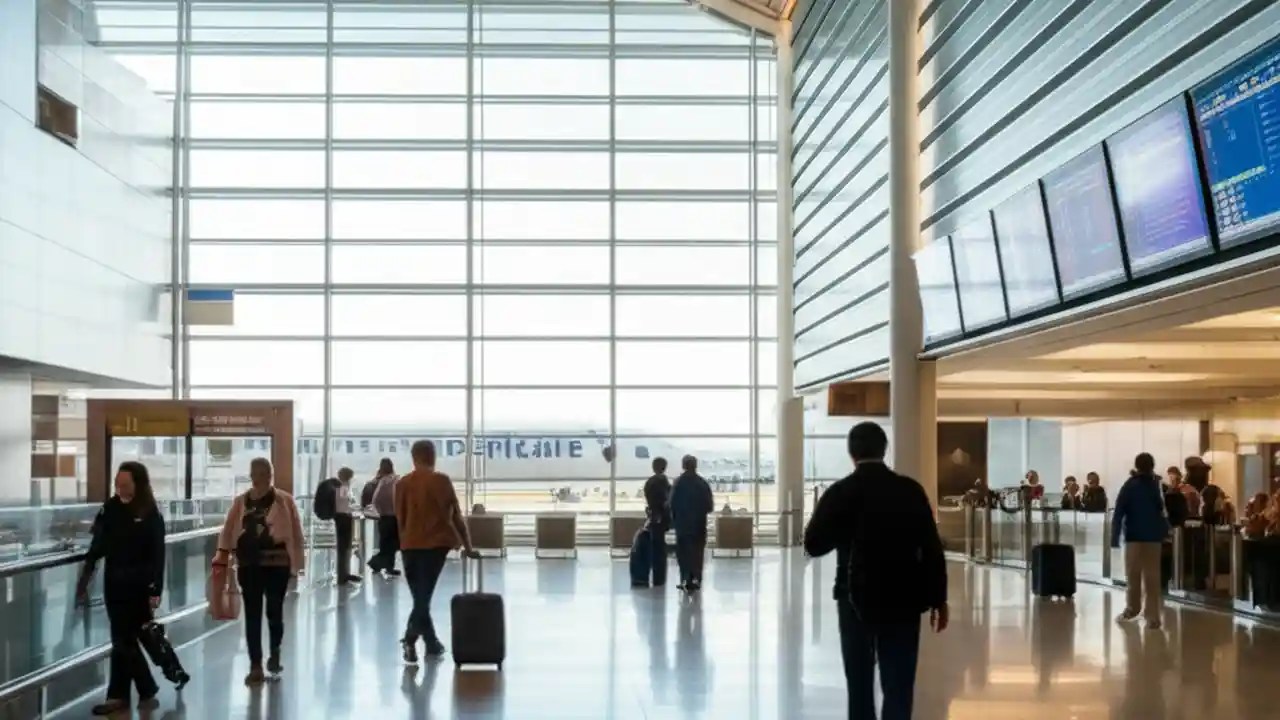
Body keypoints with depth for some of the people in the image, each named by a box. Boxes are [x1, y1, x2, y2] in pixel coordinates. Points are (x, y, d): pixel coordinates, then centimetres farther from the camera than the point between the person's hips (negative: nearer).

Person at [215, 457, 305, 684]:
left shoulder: (284, 500, -2)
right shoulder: (240, 502, 7)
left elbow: (296, 533, -2)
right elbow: (228, 530, 4)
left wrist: (297, 563, -5)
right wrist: (222, 555, -10)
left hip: (276, 564, -2)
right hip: (249, 565, 3)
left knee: (274, 611, 5)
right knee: (252, 615, 2)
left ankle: (274, 653, 31)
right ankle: (255, 666, 7)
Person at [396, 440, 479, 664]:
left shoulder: (402, 484, 6)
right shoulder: (442, 480, -3)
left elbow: (400, 518, 9)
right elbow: (456, 515, -1)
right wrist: (468, 546, 6)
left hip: (410, 545, 3)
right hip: (436, 543, -3)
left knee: (420, 597, 13)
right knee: (424, 596, -7)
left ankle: (432, 643, 18)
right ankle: (410, 640, -25)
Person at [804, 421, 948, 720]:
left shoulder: (840, 492, -7)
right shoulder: (910, 490, -3)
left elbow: (814, 545, -7)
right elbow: (932, 548, -4)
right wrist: (939, 599, 3)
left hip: (857, 598, 0)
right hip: (903, 599, 0)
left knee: (860, 684, 11)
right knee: (898, 687, 4)